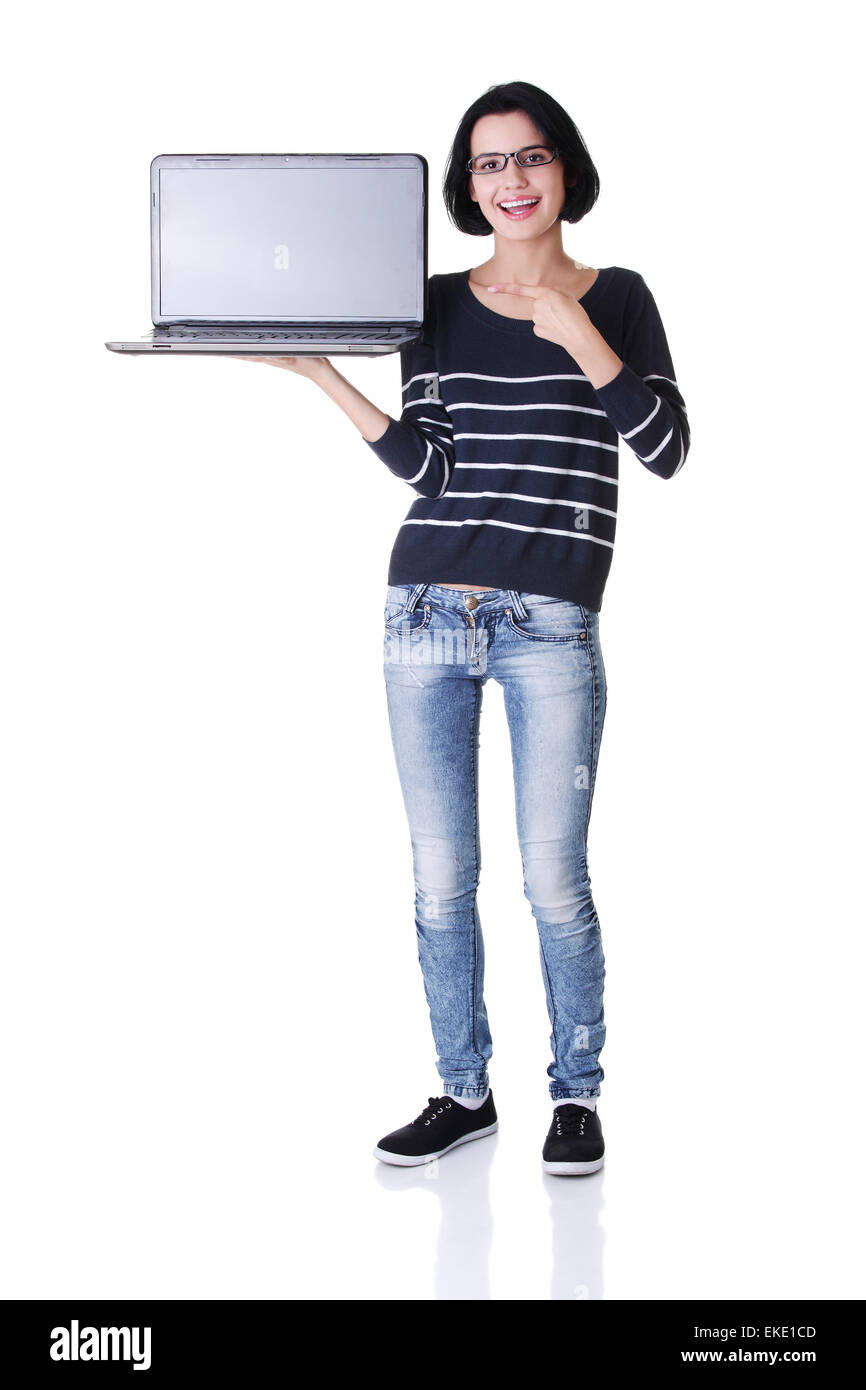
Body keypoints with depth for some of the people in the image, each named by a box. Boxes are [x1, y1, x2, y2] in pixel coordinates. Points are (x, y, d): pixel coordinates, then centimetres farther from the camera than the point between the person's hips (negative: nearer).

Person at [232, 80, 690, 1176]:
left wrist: (578, 338, -13)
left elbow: (668, 451, -4)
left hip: (551, 626, -2)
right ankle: (464, 1092, 21)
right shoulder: (436, 305, 10)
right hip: (426, 613, 3)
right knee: (440, 874, 6)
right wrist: (318, 372, -7)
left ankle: (576, 1096, 15)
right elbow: (426, 468, 1)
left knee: (552, 879, -3)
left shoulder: (615, 299, 5)